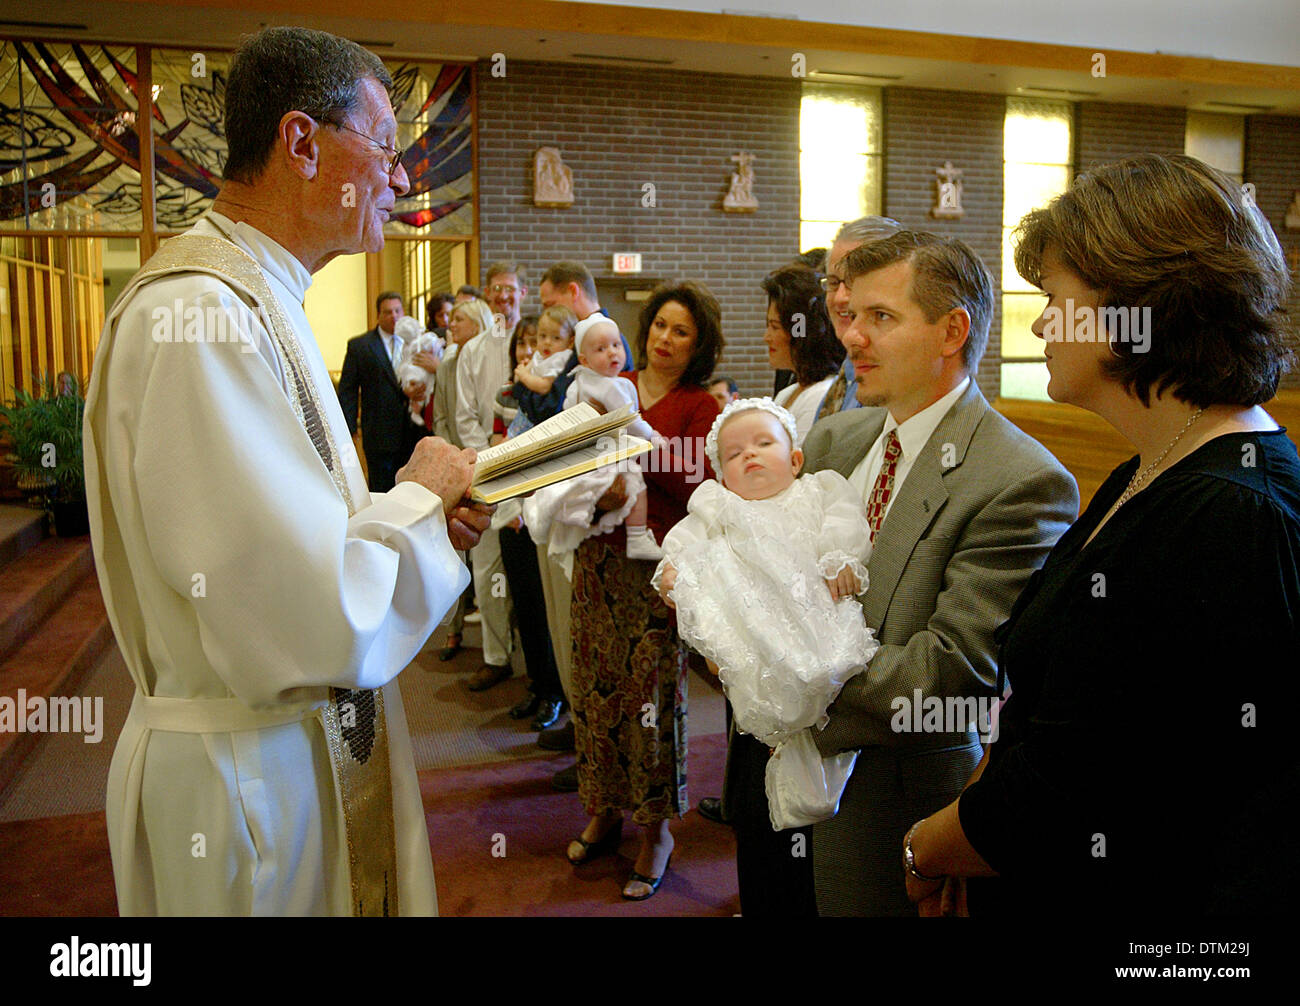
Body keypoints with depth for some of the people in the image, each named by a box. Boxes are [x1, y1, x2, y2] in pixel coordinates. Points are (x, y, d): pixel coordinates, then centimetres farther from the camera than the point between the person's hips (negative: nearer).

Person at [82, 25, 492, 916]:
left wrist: (417, 510, -1)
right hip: (249, 781, -9)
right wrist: (420, 496, -13)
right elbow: (317, 623, -31)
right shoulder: (198, 316, -25)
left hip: (320, 736, 10)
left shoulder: (265, 303, 10)